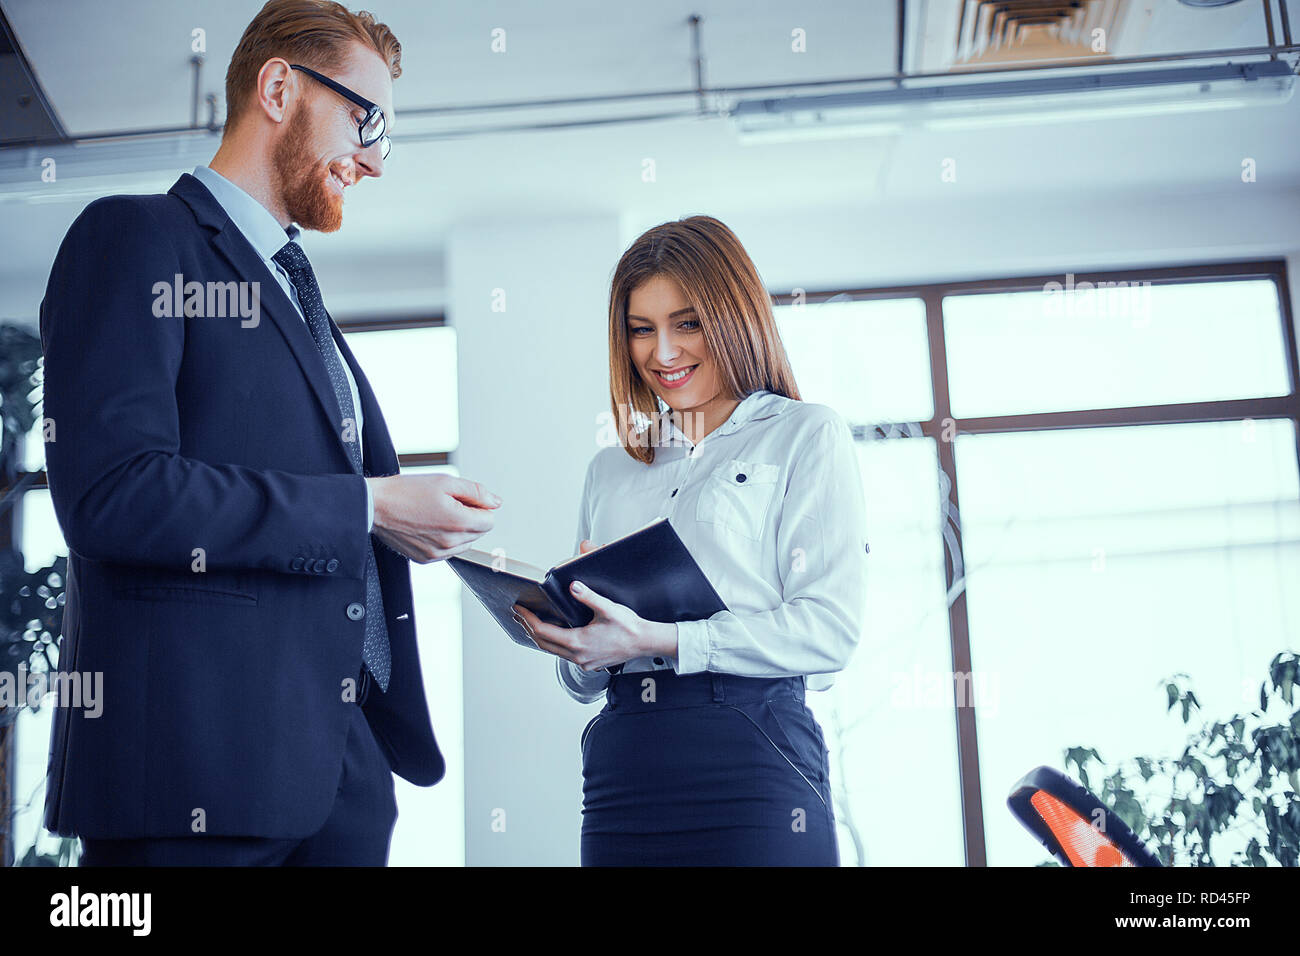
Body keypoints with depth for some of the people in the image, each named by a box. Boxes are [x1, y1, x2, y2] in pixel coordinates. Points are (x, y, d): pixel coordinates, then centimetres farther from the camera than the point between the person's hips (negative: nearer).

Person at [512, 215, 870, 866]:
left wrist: (658, 640, -17)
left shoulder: (805, 436, 5)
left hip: (750, 760, -4)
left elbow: (830, 629, -8)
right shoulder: (609, 470, 20)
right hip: (619, 759, 4)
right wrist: (578, 649, -5)